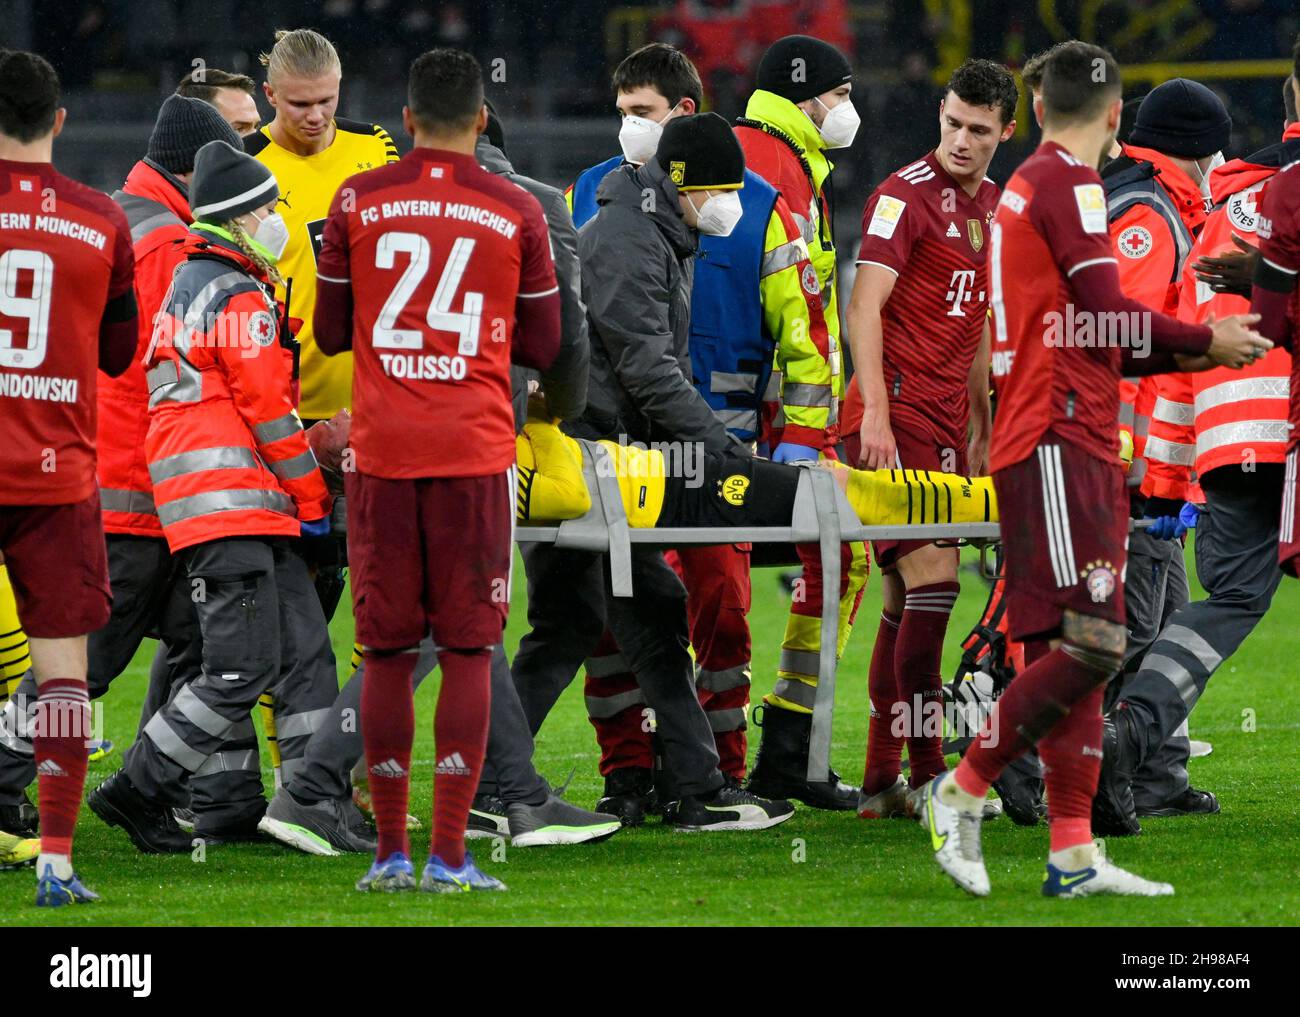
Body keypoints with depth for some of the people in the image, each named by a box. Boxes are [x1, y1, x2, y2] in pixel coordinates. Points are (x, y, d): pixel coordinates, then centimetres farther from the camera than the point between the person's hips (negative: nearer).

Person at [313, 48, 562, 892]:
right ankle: (450, 855, -5)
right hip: (476, 452, -1)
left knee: (387, 651, 7)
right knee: (469, 650, 1)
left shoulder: (358, 202, 3)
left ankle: (391, 853, 7)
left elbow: (330, 332, 10)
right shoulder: (515, 212, 1)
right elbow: (543, 346, 8)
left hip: (382, 453, 1)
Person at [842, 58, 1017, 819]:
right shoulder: (906, 195, -9)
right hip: (896, 414, -8)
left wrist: (980, 426, 21)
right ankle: (926, 771, -14)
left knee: (908, 598, 8)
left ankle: (882, 781, 11)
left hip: (945, 420, 8)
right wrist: (875, 411, -23)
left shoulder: (995, 207, 16)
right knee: (933, 574, -15)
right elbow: (864, 306, -15)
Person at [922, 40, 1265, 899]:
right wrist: (1207, 340, -1)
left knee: (1080, 652, 5)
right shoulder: (1069, 183, -8)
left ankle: (1074, 854, 3)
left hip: (1077, 448, 10)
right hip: (1057, 444, -10)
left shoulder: (1032, 185, 20)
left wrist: (1186, 355, 22)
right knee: (1089, 645, -14)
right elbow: (1107, 316, -15)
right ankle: (964, 792, -6)